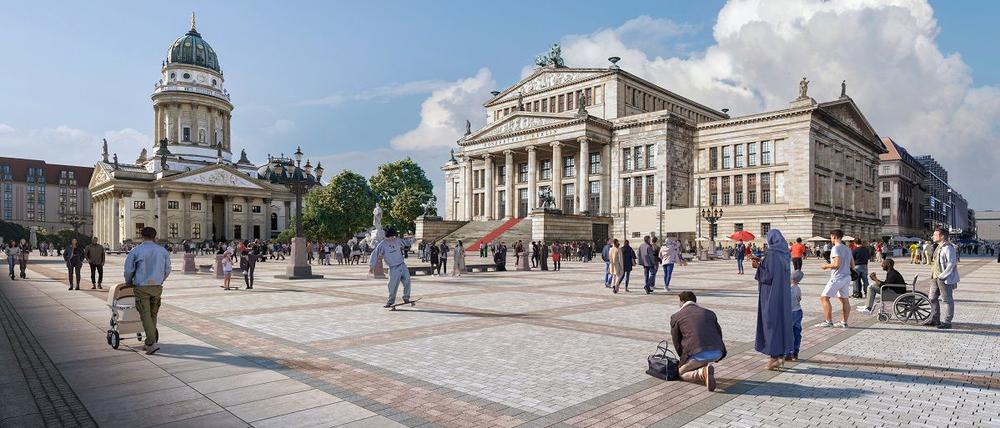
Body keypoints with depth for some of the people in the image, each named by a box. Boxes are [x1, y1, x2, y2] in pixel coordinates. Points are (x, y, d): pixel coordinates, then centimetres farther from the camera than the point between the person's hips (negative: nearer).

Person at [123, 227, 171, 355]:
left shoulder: (135, 251, -5)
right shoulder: (163, 251, 4)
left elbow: (128, 270, -2)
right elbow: (167, 270, 9)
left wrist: (129, 282, 17)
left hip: (141, 287, -3)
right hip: (157, 287, 3)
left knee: (145, 314, -3)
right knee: (153, 315, 13)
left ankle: (152, 343, -11)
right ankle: (149, 342, 19)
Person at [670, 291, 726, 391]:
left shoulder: (676, 317, 12)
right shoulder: (710, 313, 23)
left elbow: (676, 341, 17)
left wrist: (682, 358, 34)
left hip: (697, 353, -5)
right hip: (717, 353, 6)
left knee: (681, 373, 20)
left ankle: (703, 373, -7)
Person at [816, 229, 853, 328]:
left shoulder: (835, 248, -14)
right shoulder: (847, 249, 14)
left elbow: (837, 264, -23)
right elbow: (852, 265, 17)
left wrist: (827, 266, -7)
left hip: (837, 278, -9)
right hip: (846, 276, 9)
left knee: (824, 298, -6)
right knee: (844, 299, 13)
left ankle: (828, 321, -7)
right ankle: (844, 322, 18)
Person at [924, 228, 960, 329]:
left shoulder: (948, 247, -16)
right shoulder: (939, 247, 14)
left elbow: (952, 263, -22)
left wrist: (942, 276, -21)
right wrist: (933, 274, 15)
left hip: (945, 279, -10)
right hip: (936, 277, 10)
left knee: (947, 300, 1)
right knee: (933, 298, 14)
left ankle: (947, 322, 8)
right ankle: (934, 319, 24)